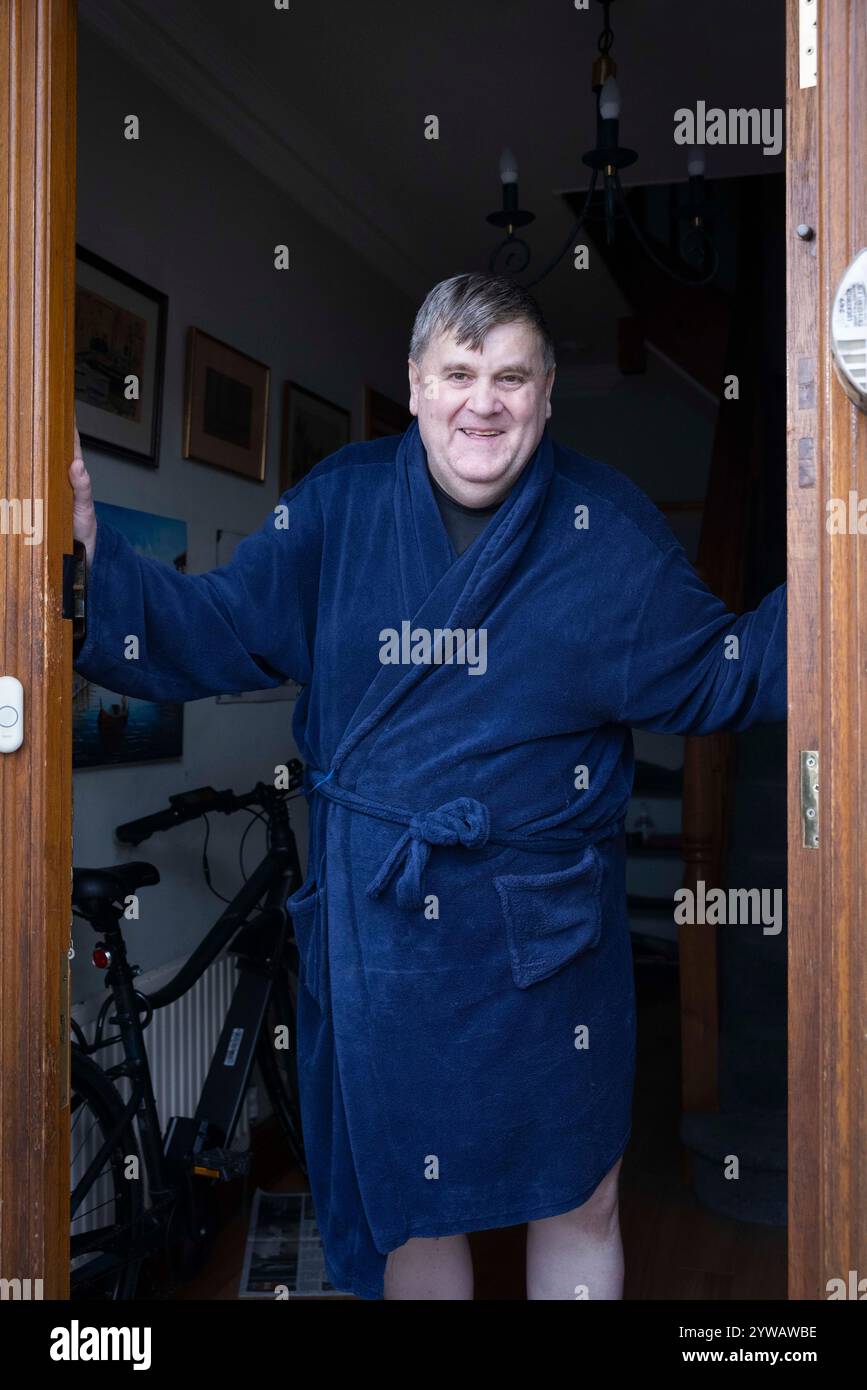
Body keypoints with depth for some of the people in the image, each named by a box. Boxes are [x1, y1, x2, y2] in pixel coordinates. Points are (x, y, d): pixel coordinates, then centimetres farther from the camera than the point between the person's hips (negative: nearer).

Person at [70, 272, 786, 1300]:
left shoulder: (609, 523, -3)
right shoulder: (338, 504, -2)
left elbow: (715, 675, 1)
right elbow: (207, 632, -4)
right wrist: (88, 548, -19)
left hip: (550, 931, 0)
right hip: (377, 922, 1)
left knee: (579, 1205, 17)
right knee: (408, 1207, 20)